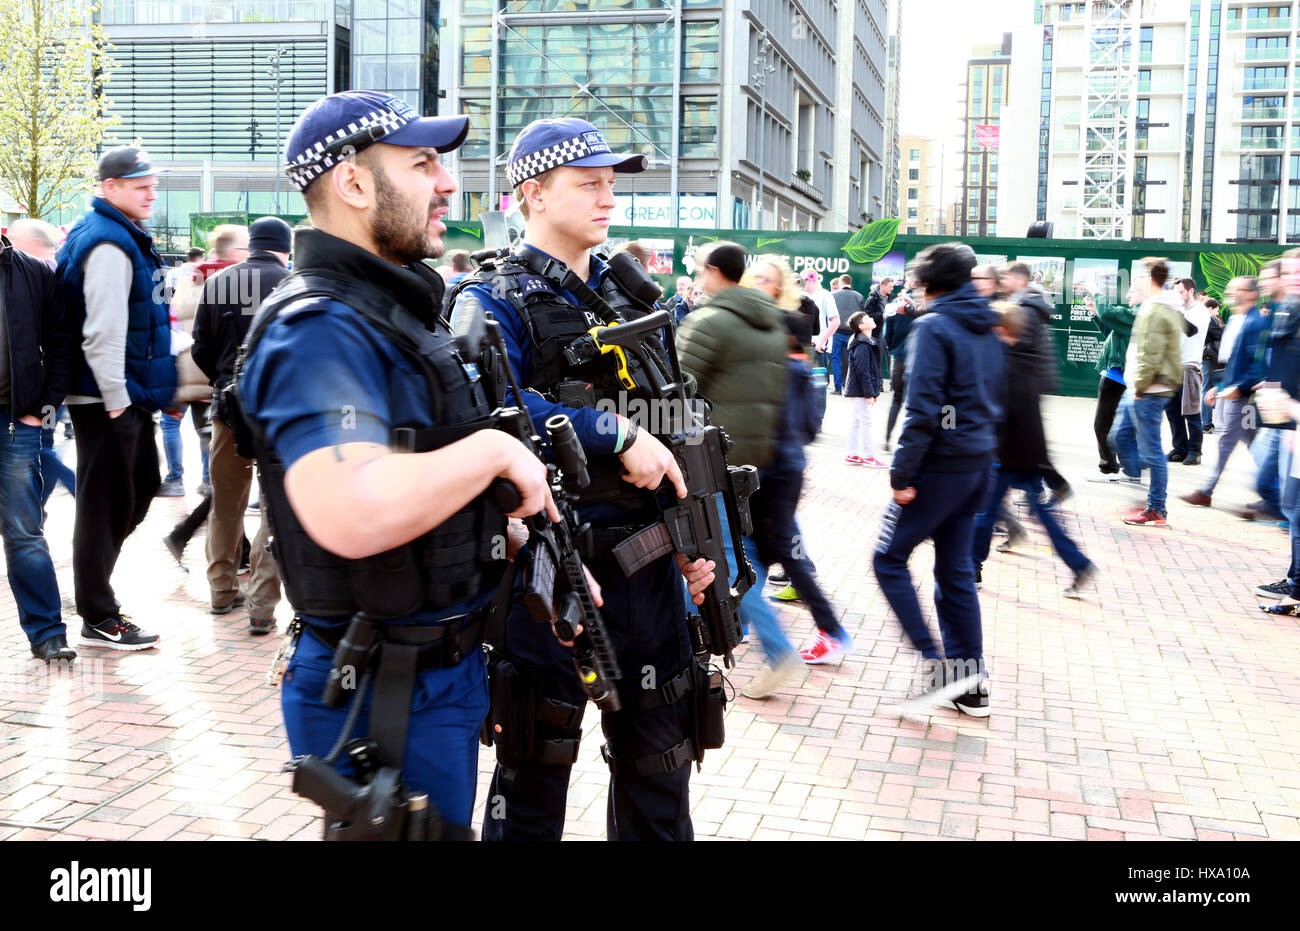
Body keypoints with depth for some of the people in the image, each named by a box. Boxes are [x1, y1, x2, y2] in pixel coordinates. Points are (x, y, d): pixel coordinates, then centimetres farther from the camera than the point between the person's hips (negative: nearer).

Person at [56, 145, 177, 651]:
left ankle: (95, 585, 29)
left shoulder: (126, 238, 17)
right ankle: (99, 620, 7)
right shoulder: (108, 245, -16)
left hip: (127, 397, 10)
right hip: (107, 400, -10)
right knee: (106, 504, -2)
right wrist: (116, 400, -21)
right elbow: (103, 331, -23)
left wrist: (153, 393, 24)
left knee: (140, 487, 18)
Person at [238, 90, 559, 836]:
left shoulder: (400, 311, 12)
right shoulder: (319, 328, -21)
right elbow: (352, 514, -39)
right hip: (385, 694, -10)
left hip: (450, 667, 10)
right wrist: (495, 448, -25)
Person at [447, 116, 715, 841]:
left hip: (646, 562, 6)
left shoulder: (632, 293, 13)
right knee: (538, 765, 10)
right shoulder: (494, 301, -6)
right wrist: (617, 433, -25)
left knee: (659, 764, 16)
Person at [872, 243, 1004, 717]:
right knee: (956, 569, 14)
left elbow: (922, 408, -19)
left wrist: (903, 473, -16)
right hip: (978, 463, 8)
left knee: (889, 559, 3)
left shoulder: (933, 327, -13)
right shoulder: (986, 329, 12)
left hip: (941, 464, -8)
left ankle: (935, 661, -6)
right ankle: (971, 684, 17)